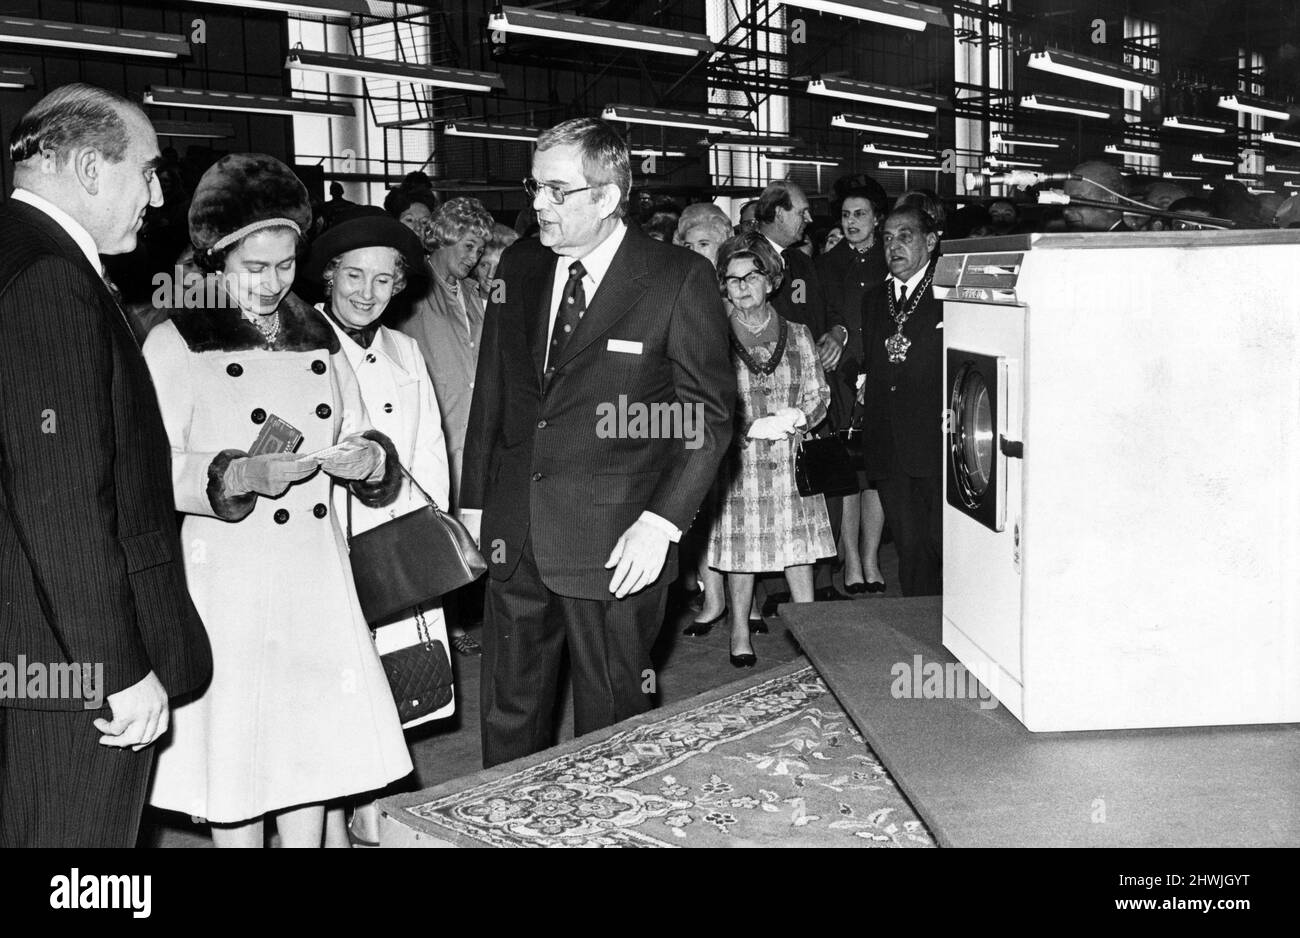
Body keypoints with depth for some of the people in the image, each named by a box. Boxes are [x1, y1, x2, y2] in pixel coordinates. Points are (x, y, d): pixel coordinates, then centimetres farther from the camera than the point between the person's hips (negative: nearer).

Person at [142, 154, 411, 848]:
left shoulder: (318, 338, 13)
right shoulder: (174, 344, -3)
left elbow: (357, 437, 19)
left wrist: (367, 458, -4)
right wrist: (238, 475, -23)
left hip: (316, 575, 4)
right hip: (224, 577, -4)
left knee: (313, 733, 7)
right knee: (235, 746, 1)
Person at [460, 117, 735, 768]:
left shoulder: (679, 280, -8)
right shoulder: (517, 266, 7)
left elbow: (709, 414, -6)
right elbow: (491, 390, 14)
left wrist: (662, 522, -15)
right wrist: (474, 501, 11)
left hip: (617, 544, -4)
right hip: (514, 534, 5)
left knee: (610, 721, 9)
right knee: (508, 713, 13)